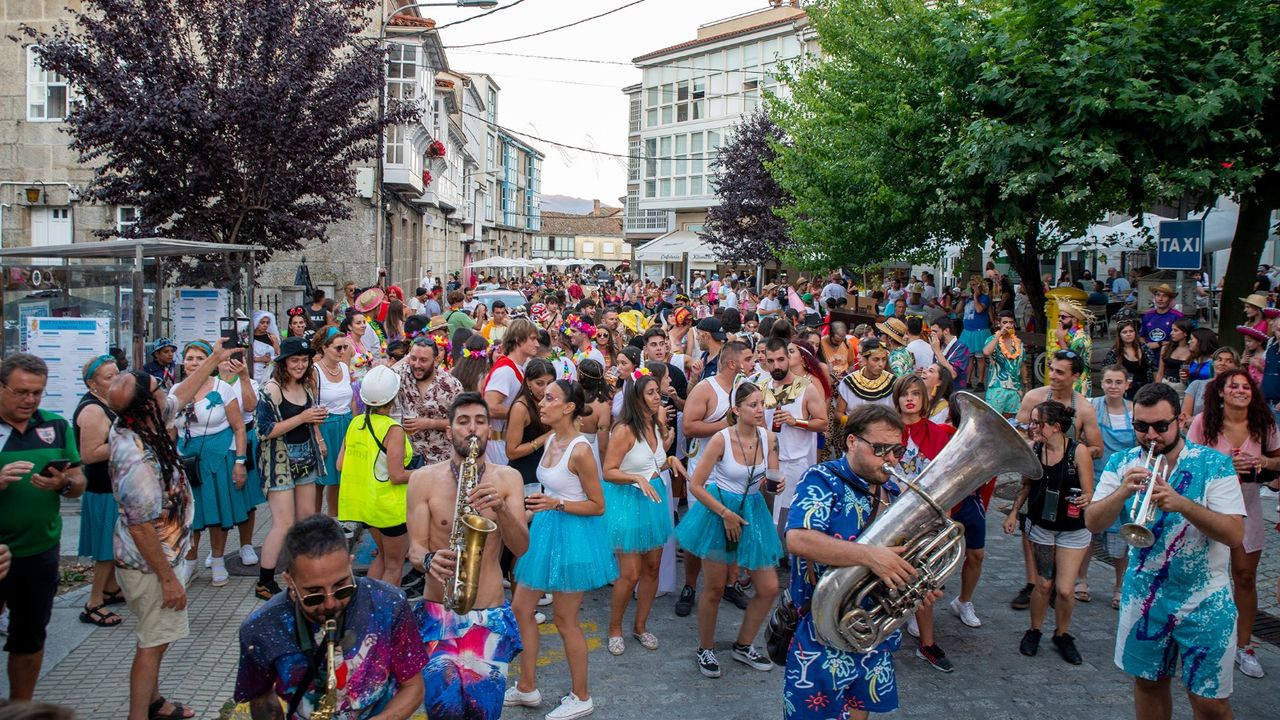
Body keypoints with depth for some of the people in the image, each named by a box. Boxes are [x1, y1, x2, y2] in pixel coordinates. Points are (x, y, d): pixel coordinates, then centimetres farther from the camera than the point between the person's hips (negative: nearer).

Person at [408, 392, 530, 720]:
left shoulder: (508, 478, 3)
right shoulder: (424, 478, -1)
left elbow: (521, 547, -6)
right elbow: (415, 548, -4)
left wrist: (500, 508, -24)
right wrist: (429, 561, -27)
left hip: (490, 615, 1)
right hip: (437, 611, -1)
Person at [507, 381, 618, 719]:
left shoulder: (580, 451, -21)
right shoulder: (551, 440, 3)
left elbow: (598, 506, -15)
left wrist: (556, 504, -25)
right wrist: (536, 509, 18)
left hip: (571, 536, -9)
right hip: (545, 530, 9)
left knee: (565, 621, 5)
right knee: (520, 608, 14)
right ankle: (527, 688, 30)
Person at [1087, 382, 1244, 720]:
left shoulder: (1214, 464, -11)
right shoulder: (1123, 464, -3)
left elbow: (1235, 534, -19)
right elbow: (1092, 523, -9)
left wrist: (1182, 504, -34)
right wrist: (1123, 492, -28)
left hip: (1204, 602, -3)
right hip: (1143, 595, 3)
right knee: (1148, 683, 16)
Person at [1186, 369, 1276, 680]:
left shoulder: (1263, 424, -4)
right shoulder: (1204, 423, -12)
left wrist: (1264, 461, -15)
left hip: (1246, 506, 2)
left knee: (1245, 577, 8)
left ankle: (1243, 646, 22)